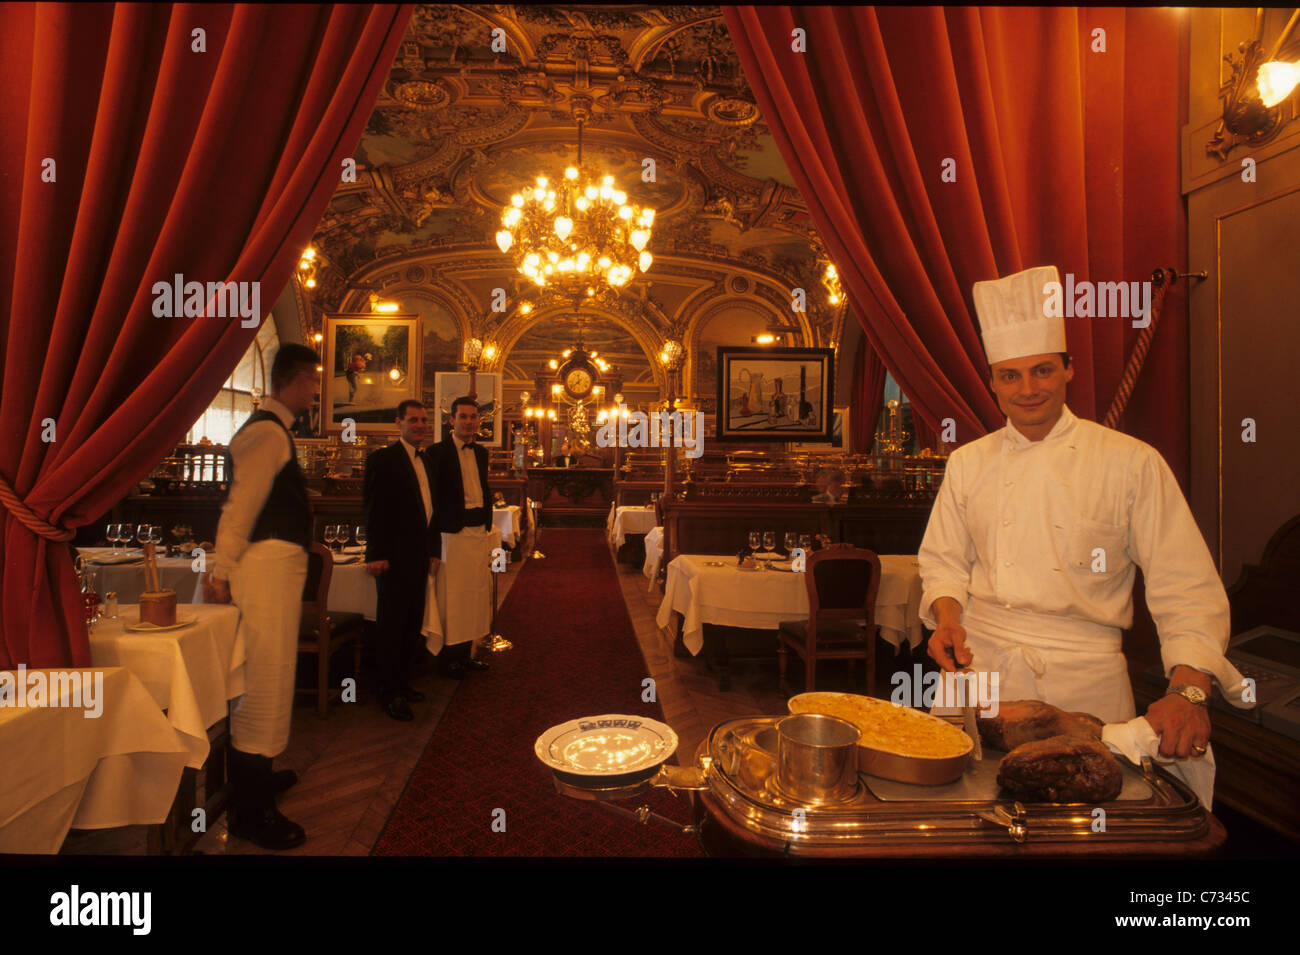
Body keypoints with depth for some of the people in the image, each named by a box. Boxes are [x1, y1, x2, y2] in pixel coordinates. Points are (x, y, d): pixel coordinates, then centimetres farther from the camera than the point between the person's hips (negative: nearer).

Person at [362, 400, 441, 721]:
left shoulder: (426, 461, 15)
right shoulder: (382, 459, -7)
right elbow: (372, 509, -11)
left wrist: (433, 551, 15)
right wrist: (376, 555, -14)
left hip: (419, 558, 7)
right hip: (394, 558, -7)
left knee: (412, 624, 13)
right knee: (391, 624, 2)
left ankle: (402, 682, 27)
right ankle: (390, 693, 12)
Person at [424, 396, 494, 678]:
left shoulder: (481, 452, 12)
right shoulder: (438, 452, -8)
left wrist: (487, 524, 14)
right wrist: (437, 533, -12)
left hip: (480, 532, 7)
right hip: (454, 533, -7)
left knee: (476, 594, 13)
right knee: (452, 596, 1)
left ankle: (466, 654, 25)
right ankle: (447, 658, 14)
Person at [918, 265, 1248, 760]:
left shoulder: (1132, 463, -4)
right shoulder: (968, 463, 3)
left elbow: (1187, 589, -6)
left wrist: (1187, 691, -18)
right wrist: (947, 617, -9)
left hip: (1085, 680, -1)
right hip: (980, 668, 2)